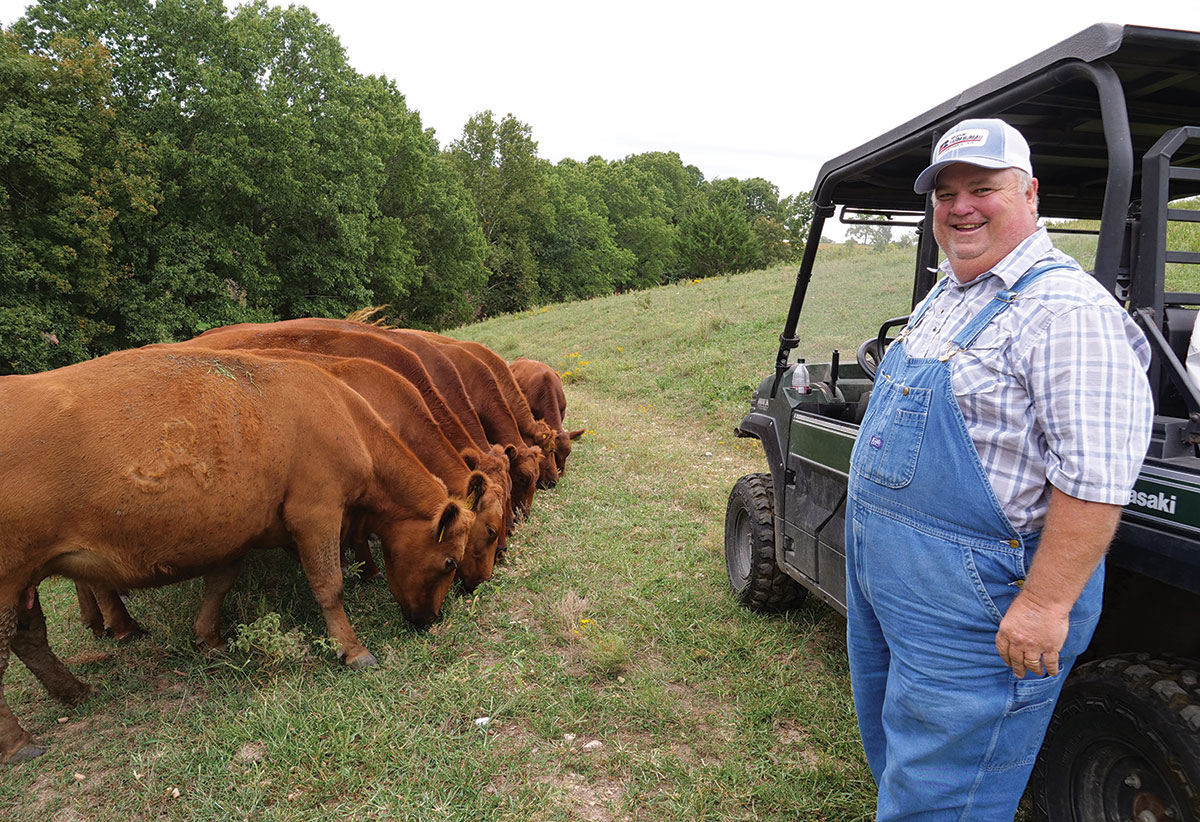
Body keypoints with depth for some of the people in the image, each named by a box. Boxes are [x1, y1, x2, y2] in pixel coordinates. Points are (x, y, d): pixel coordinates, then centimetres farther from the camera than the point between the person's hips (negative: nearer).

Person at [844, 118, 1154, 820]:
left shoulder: (1067, 307, -18)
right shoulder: (945, 296, 11)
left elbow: (1097, 475, -24)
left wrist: (1045, 607, -25)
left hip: (973, 597, -9)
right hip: (881, 570, 9)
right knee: (890, 747, 26)